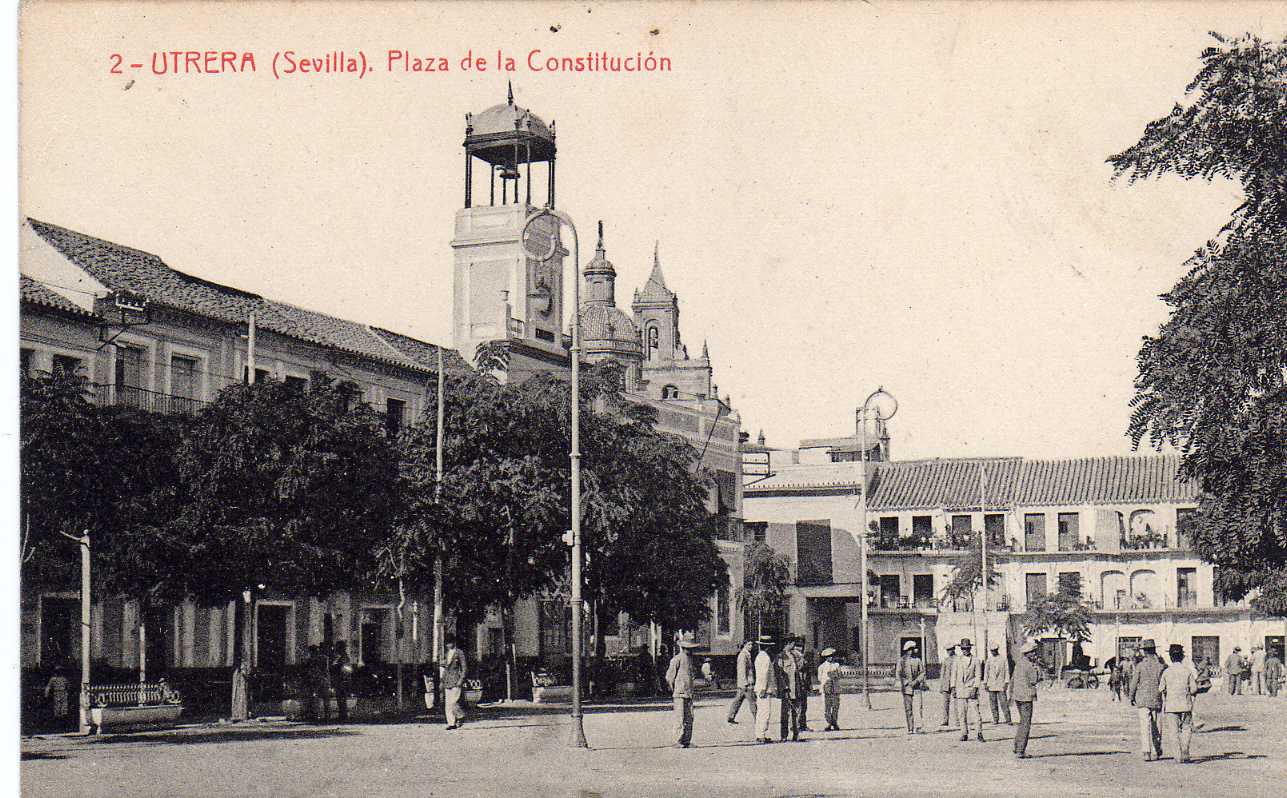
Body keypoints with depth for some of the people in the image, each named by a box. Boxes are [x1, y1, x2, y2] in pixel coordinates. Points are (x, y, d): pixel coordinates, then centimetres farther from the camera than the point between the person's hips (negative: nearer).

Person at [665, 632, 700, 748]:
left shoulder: (690, 658, 14)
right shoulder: (677, 659, -7)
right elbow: (669, 676, -6)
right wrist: (673, 690, -1)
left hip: (689, 693, 7)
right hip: (679, 694, -7)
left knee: (689, 718, 6)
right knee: (680, 718, -6)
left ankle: (687, 741, 10)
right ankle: (678, 742, -4)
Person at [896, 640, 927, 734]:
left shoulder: (917, 659, 9)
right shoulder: (901, 660, 5)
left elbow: (922, 672, 5)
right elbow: (899, 673, 1)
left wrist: (915, 681, -10)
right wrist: (901, 684, -12)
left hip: (917, 686, 1)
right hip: (906, 687, -1)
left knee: (919, 707, -10)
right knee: (908, 709, 1)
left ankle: (919, 727, -9)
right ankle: (910, 729, 6)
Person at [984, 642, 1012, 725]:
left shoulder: (1003, 658, 2)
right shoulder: (989, 660, 9)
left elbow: (1007, 671, 2)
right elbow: (986, 671, 11)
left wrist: (1006, 682, -5)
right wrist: (985, 683, 4)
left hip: (1001, 684, -3)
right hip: (991, 685, 3)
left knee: (1003, 702, -9)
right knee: (993, 703, 3)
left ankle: (1008, 720, -6)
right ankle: (995, 719, 10)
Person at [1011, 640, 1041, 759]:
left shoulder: (1019, 663, 11)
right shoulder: (1029, 665, -16)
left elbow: (1012, 679, 18)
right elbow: (1033, 681, -20)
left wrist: (1011, 693, 25)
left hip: (1017, 696, 9)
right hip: (1026, 697, -9)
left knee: (1023, 722, 21)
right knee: (1026, 724, -4)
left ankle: (1017, 748, 24)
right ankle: (1020, 752, -6)